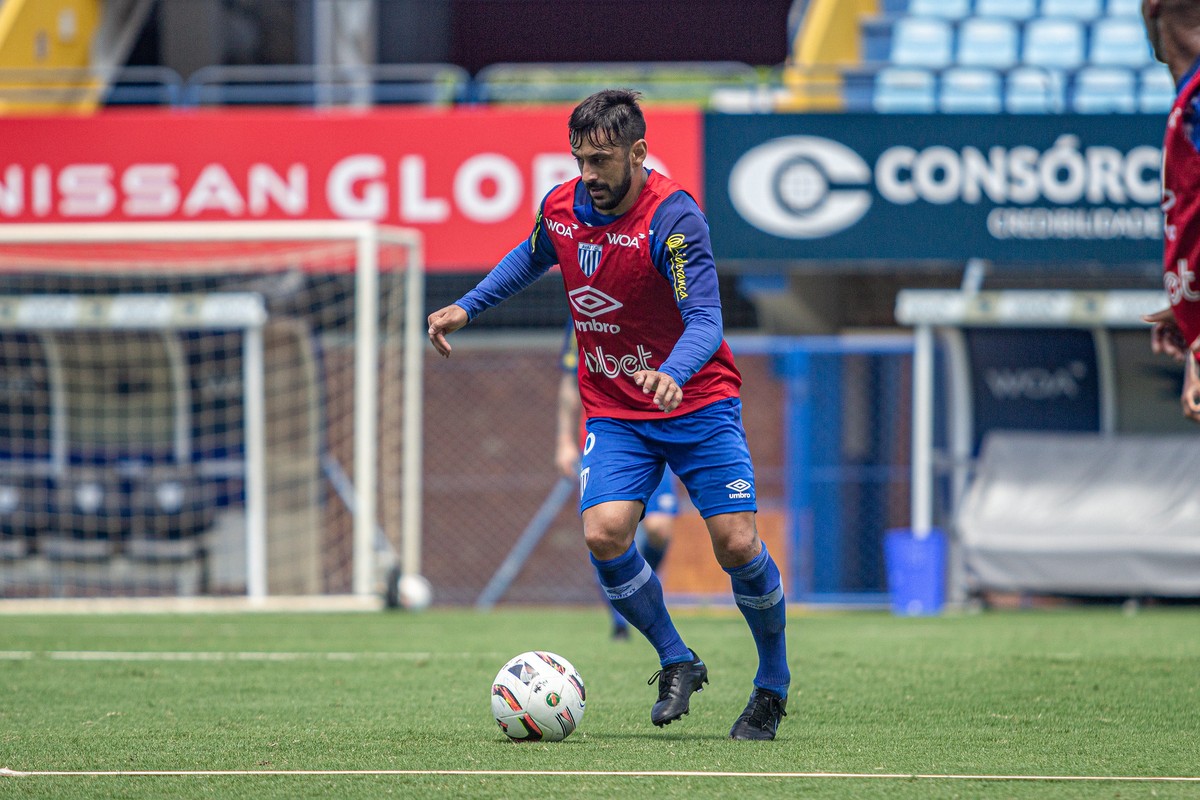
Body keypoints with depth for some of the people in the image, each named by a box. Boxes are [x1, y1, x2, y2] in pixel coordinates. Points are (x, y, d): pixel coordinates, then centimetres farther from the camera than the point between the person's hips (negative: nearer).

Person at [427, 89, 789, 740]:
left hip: (697, 400, -4)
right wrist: (467, 307, 14)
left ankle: (773, 682, 15)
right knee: (605, 534, -19)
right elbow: (531, 257, 22)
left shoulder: (673, 217, -22)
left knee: (737, 545, -10)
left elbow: (704, 320, -30)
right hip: (614, 411, 4)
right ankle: (676, 663, 4)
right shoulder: (560, 208, -4)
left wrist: (672, 374, -48)